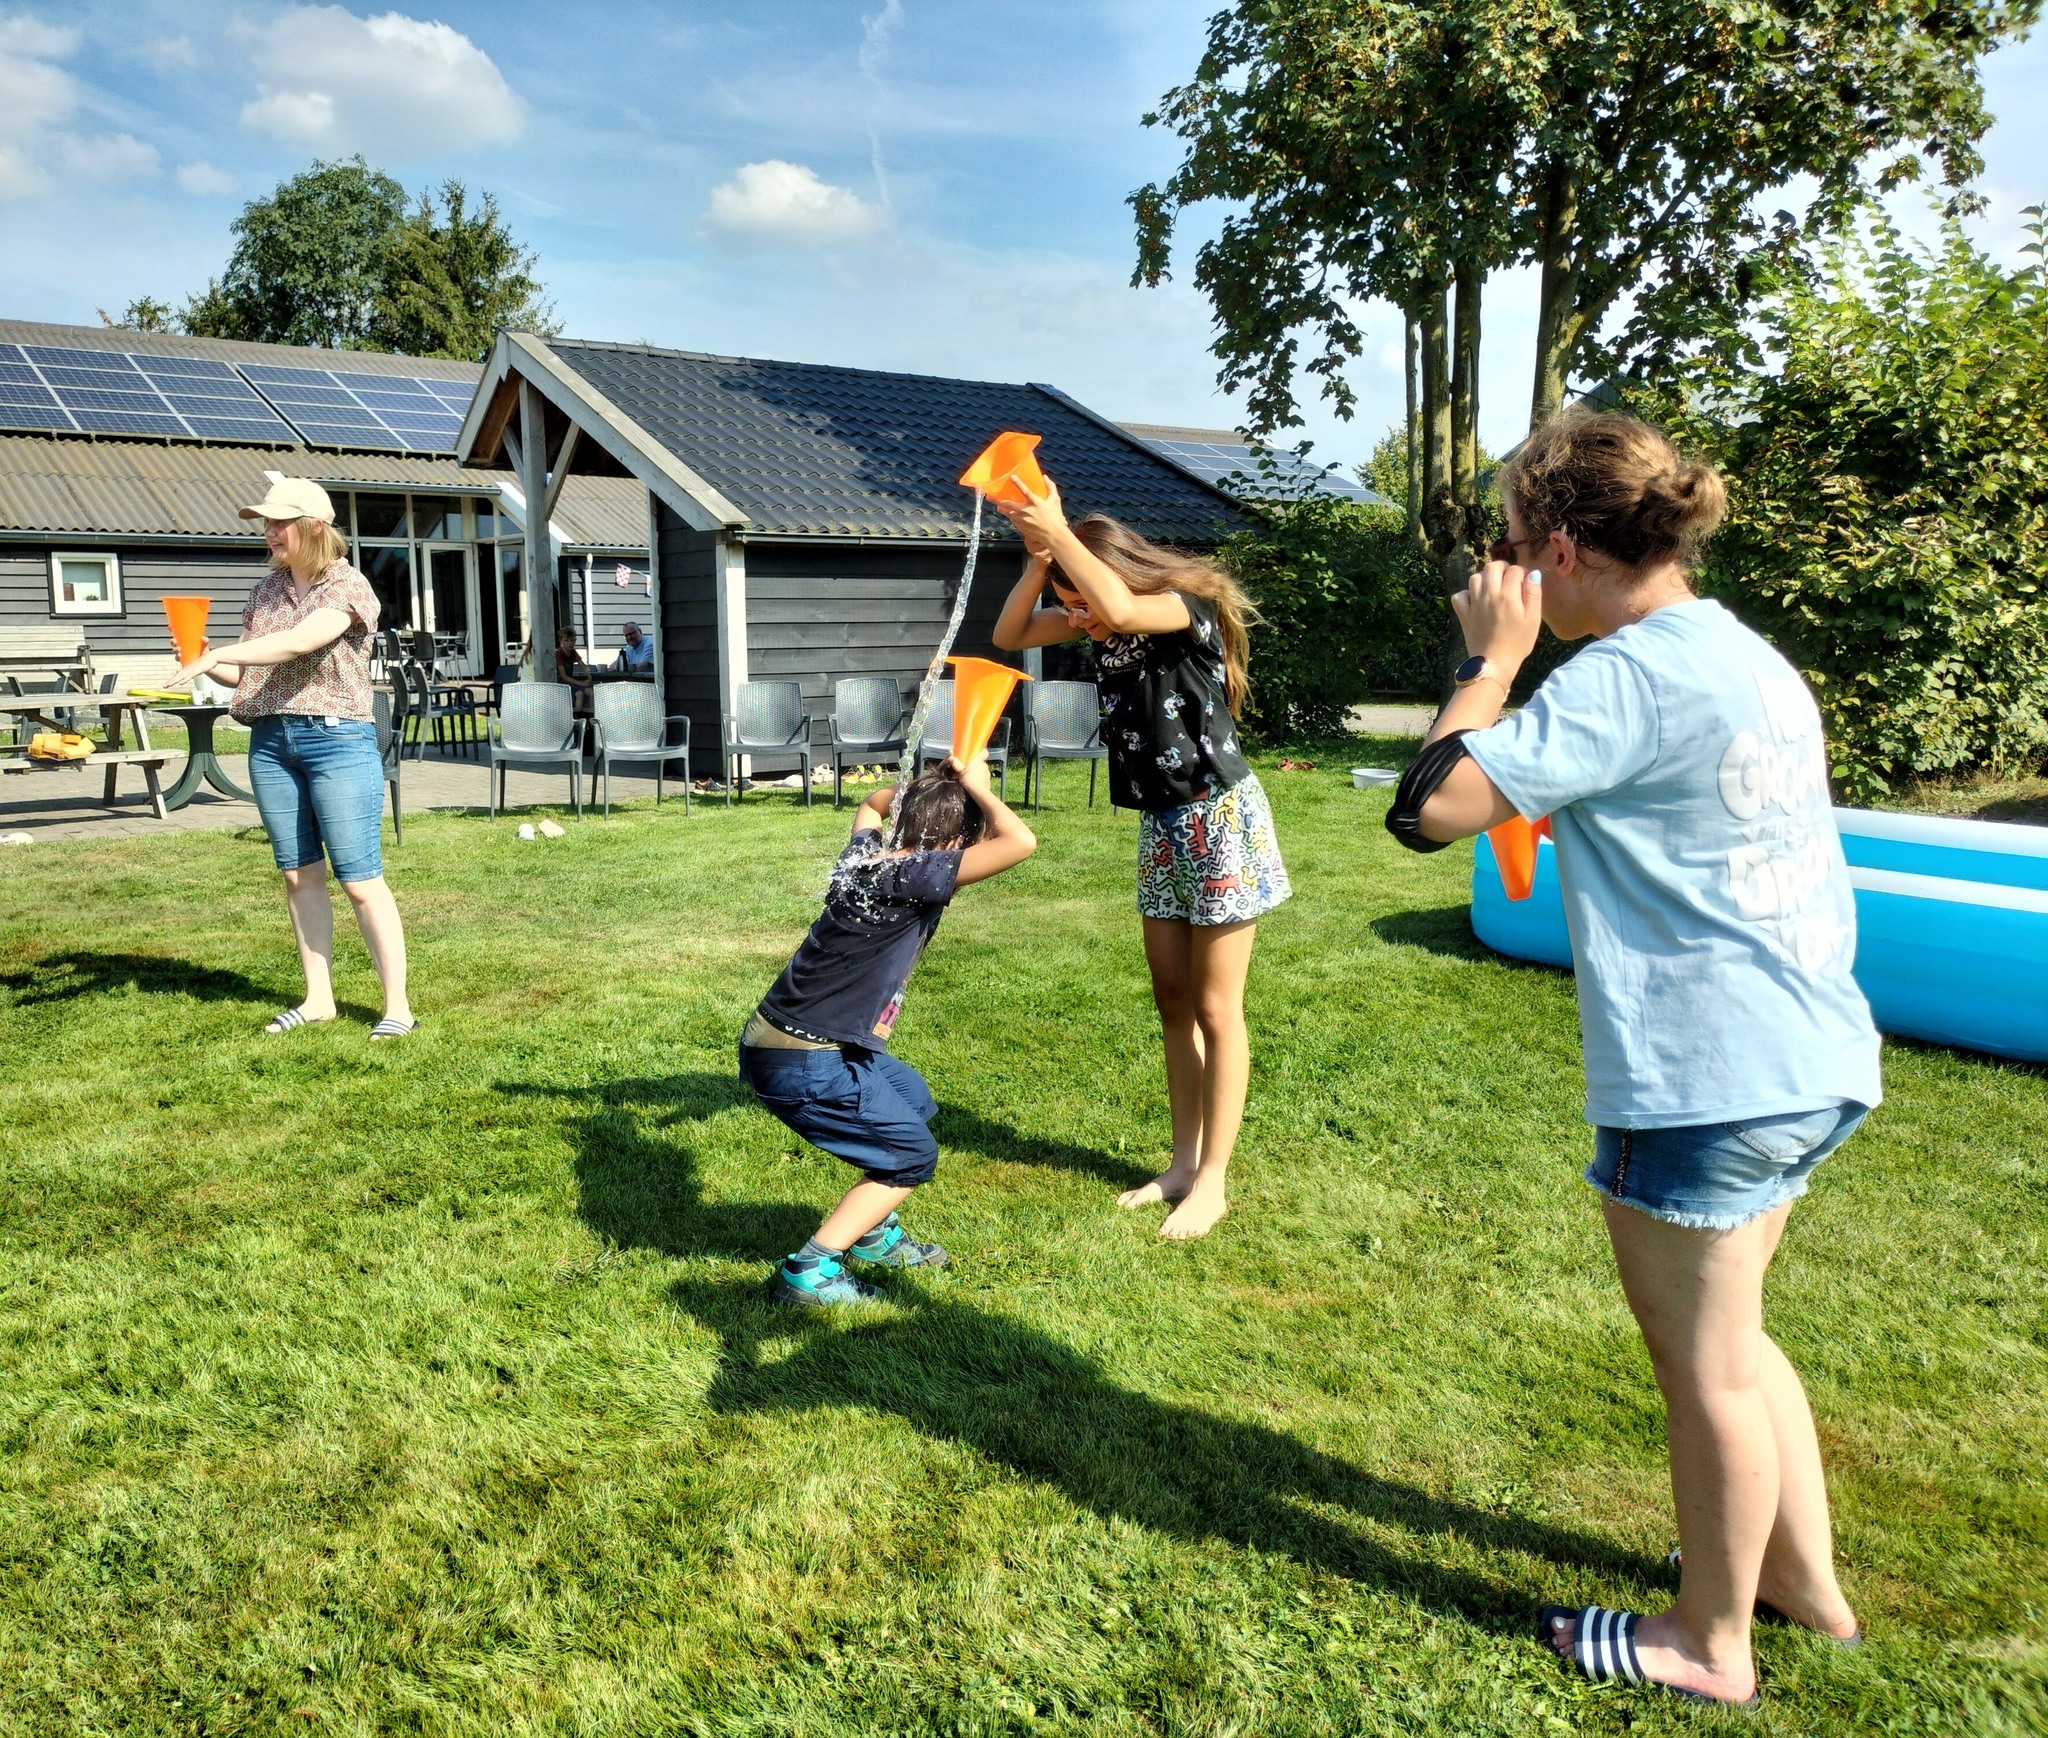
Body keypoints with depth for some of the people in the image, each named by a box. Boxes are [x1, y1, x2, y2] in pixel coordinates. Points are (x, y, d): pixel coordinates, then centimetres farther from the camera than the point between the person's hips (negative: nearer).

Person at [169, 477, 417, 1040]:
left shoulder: (349, 587, -6)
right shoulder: (265, 591, 14)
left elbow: (298, 641, -22)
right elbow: (249, 673, 14)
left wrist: (216, 654, -24)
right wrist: (207, 664, -5)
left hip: (336, 739, -6)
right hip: (271, 741, 6)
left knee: (360, 880, -6)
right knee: (300, 875, 9)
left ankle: (398, 1006, -1)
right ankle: (318, 999, 18)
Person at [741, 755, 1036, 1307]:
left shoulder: (867, 852, 7)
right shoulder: (914, 874, -18)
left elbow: (871, 806, 33)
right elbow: (1020, 842, -24)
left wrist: (930, 781, 21)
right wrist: (975, 786, -10)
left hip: (781, 1040, 10)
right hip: (801, 1064, -10)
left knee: (912, 1099, 25)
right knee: (911, 1155, 3)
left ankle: (872, 1233, 37)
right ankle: (810, 1271, 1)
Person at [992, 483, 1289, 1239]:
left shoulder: (1188, 606, -17)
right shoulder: (1102, 625, 4)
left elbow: (1121, 609, -39)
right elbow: (1009, 635, 3)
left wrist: (1058, 532, -31)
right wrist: (1039, 560, -12)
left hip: (1220, 818, -8)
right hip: (1161, 824, 8)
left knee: (1215, 1007, -2)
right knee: (1172, 1000, 12)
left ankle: (1211, 1182, 8)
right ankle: (1184, 1162, 23)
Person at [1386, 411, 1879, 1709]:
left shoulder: (1627, 675, -18)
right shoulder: (1747, 655, 11)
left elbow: (1431, 807, -24)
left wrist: (1493, 656, -11)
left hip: (1709, 1079, -9)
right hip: (1807, 1059, 9)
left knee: (1706, 1366, 8)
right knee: (1732, 1335, 24)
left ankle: (1711, 1644, 28)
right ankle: (1806, 1583, 39)